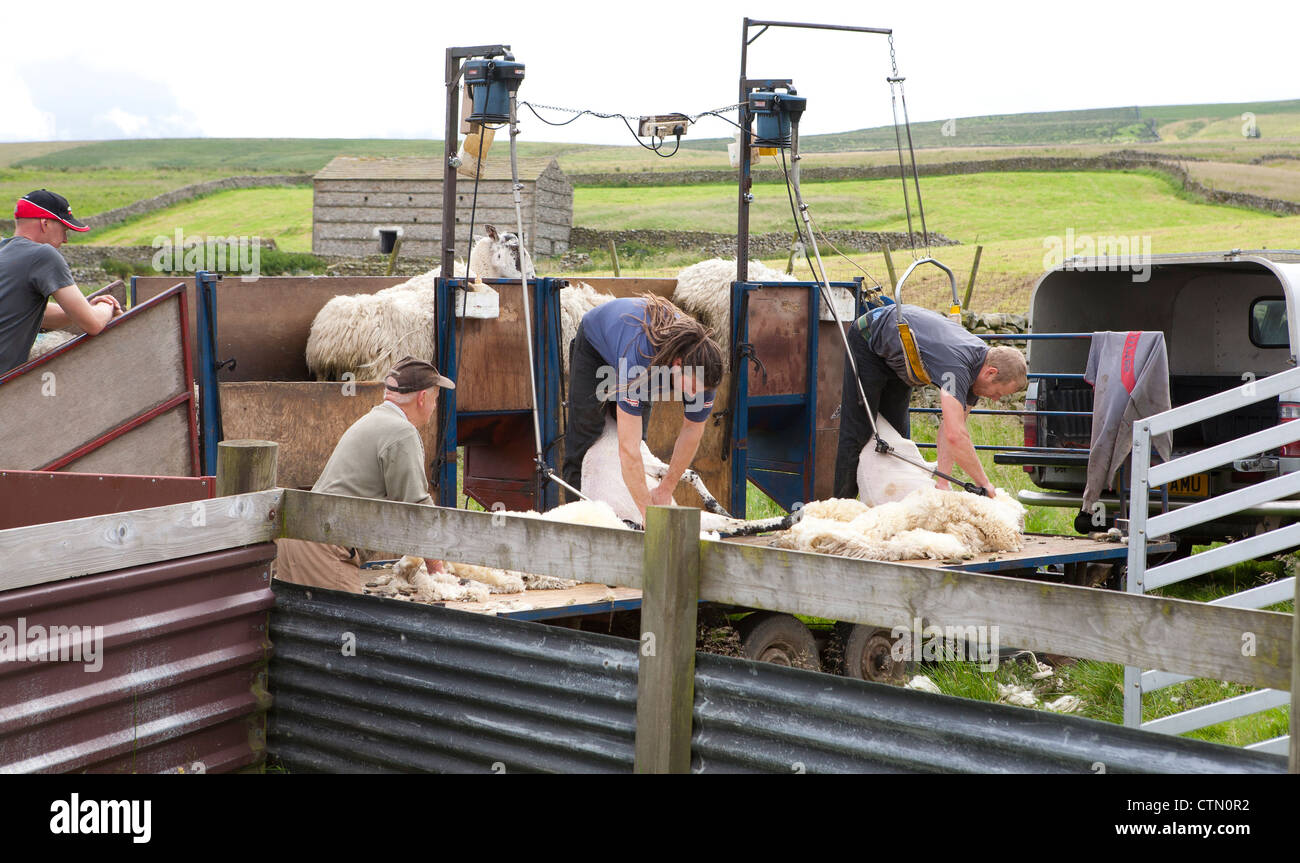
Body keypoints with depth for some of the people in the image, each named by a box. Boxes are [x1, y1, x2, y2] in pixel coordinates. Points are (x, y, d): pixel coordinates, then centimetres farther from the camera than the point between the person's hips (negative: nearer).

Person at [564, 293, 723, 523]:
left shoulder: (702, 365, -34)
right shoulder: (638, 359, -51)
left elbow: (693, 430, -17)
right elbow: (628, 449, -49)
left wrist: (666, 489, -16)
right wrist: (647, 513, -48)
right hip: (595, 339, -4)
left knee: (639, 436, -3)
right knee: (586, 430, -8)